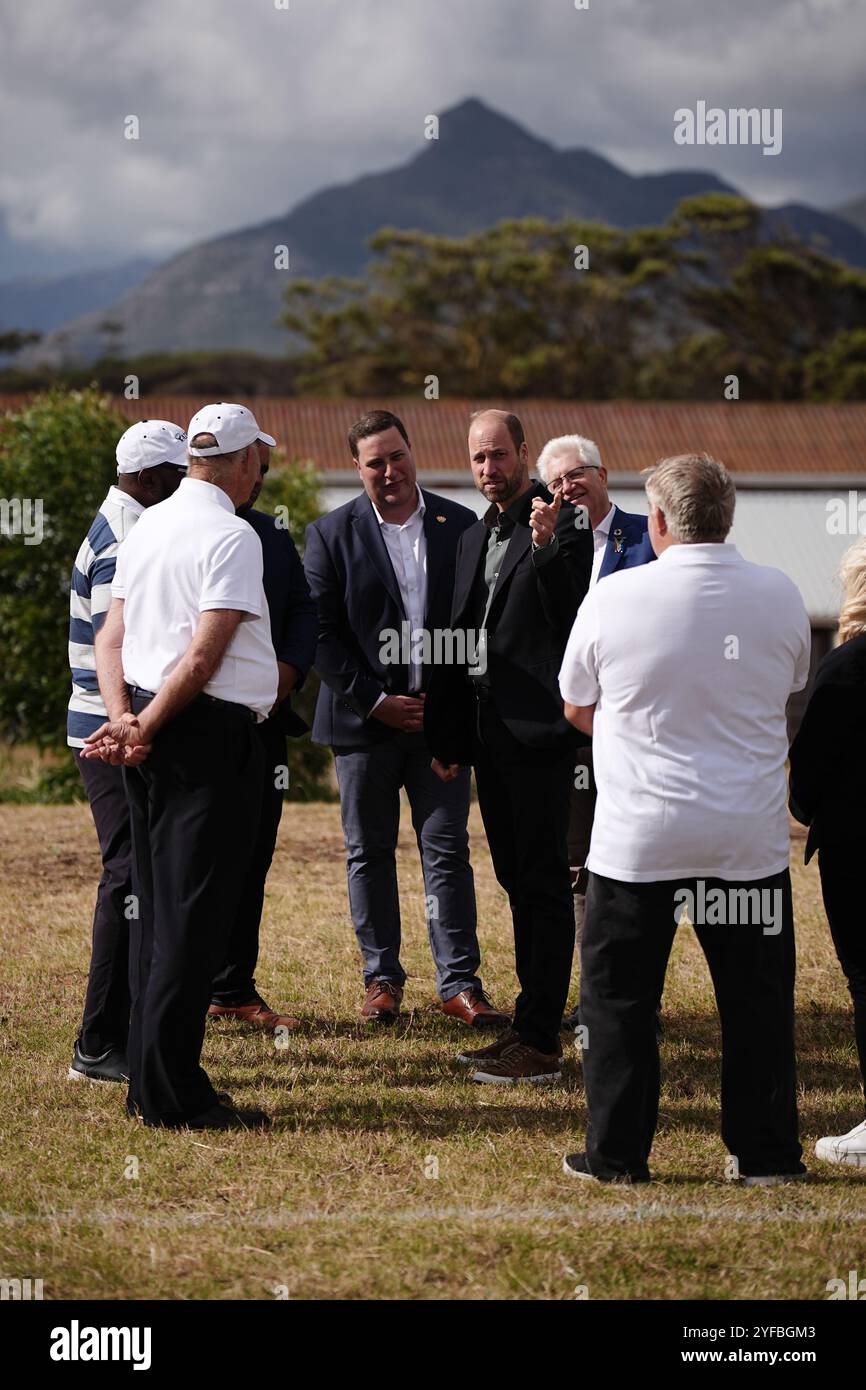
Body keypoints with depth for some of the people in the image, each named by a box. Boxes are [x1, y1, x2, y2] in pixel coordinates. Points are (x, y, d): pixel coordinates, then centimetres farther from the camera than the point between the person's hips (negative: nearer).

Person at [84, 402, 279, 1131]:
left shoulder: (148, 527, 13)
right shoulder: (232, 536, -12)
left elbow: (111, 638, 9)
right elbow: (204, 655, -18)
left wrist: (125, 718, -3)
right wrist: (147, 729, -11)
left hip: (153, 734, 9)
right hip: (212, 732, -9)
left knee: (156, 906, 14)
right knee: (194, 914, -6)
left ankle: (149, 1082, 19)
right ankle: (171, 1092, -5)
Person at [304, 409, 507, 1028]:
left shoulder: (460, 526, 4)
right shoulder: (333, 533, 0)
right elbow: (322, 632, -3)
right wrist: (375, 702, -9)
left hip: (439, 717, 0)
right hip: (365, 719, 0)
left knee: (448, 850, 0)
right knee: (369, 854, 6)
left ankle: (459, 982, 4)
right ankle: (383, 977, 16)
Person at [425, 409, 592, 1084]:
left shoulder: (565, 524, -6)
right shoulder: (475, 537, 18)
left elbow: (574, 618, -16)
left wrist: (547, 546, -27)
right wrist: (447, 736, 19)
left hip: (539, 726, -8)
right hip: (489, 730, 8)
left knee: (542, 882, -7)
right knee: (518, 880, 12)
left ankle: (540, 1042, -6)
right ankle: (530, 1025, 17)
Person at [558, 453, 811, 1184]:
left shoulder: (614, 597, -8)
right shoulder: (781, 595, -2)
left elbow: (578, 710, 4)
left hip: (638, 836, -2)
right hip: (750, 837, 2)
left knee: (620, 995, 9)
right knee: (757, 997, 11)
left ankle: (617, 1153, 12)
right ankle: (766, 1152, 16)